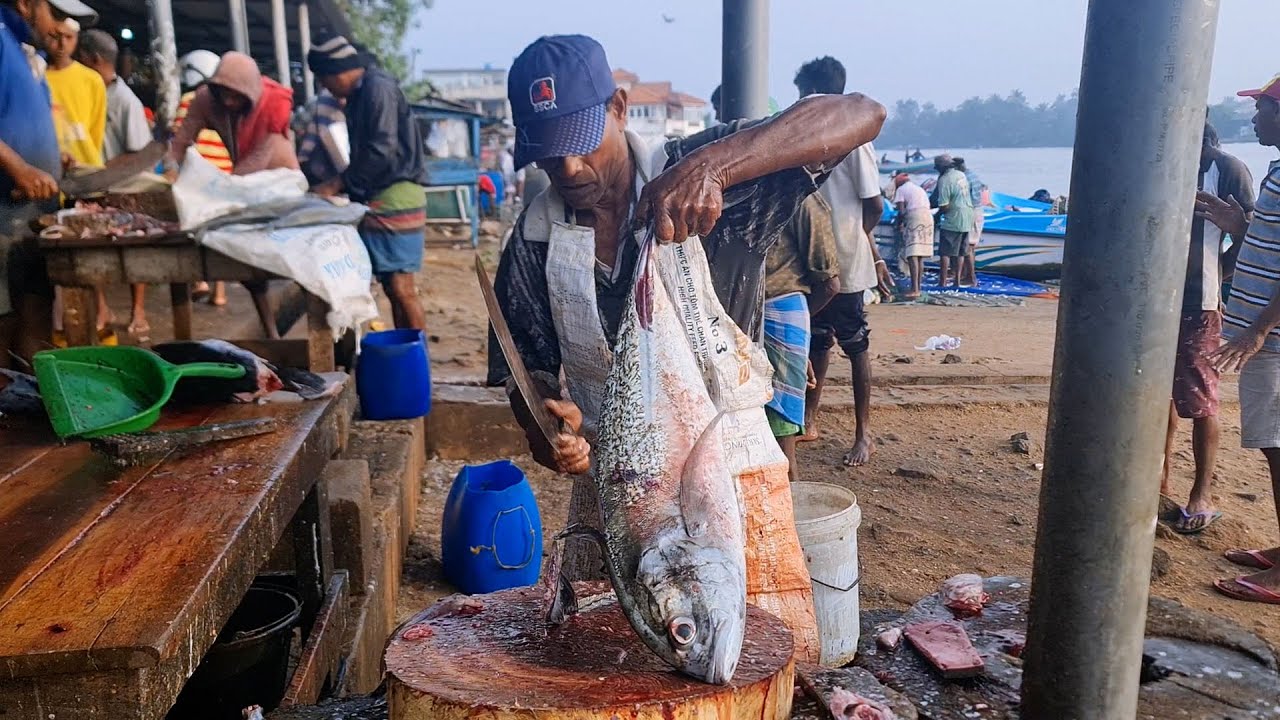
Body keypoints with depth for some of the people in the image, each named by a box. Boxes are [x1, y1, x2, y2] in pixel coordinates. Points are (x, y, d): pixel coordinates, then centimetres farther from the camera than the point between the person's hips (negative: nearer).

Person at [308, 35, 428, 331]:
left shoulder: (378, 87, -12)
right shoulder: (360, 93, 17)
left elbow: (382, 151, -20)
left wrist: (337, 184, -14)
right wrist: (343, 184, 13)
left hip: (395, 198, -9)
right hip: (377, 199, 9)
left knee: (401, 288, -9)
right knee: (392, 287, 9)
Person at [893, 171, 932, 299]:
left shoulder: (900, 190, 7)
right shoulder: (920, 189, 30)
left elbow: (901, 211, -4)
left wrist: (899, 225, 11)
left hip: (914, 217, -7)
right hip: (928, 216, 7)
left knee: (912, 255, -13)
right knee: (920, 256, 13)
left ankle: (914, 289, -23)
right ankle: (918, 288, 15)